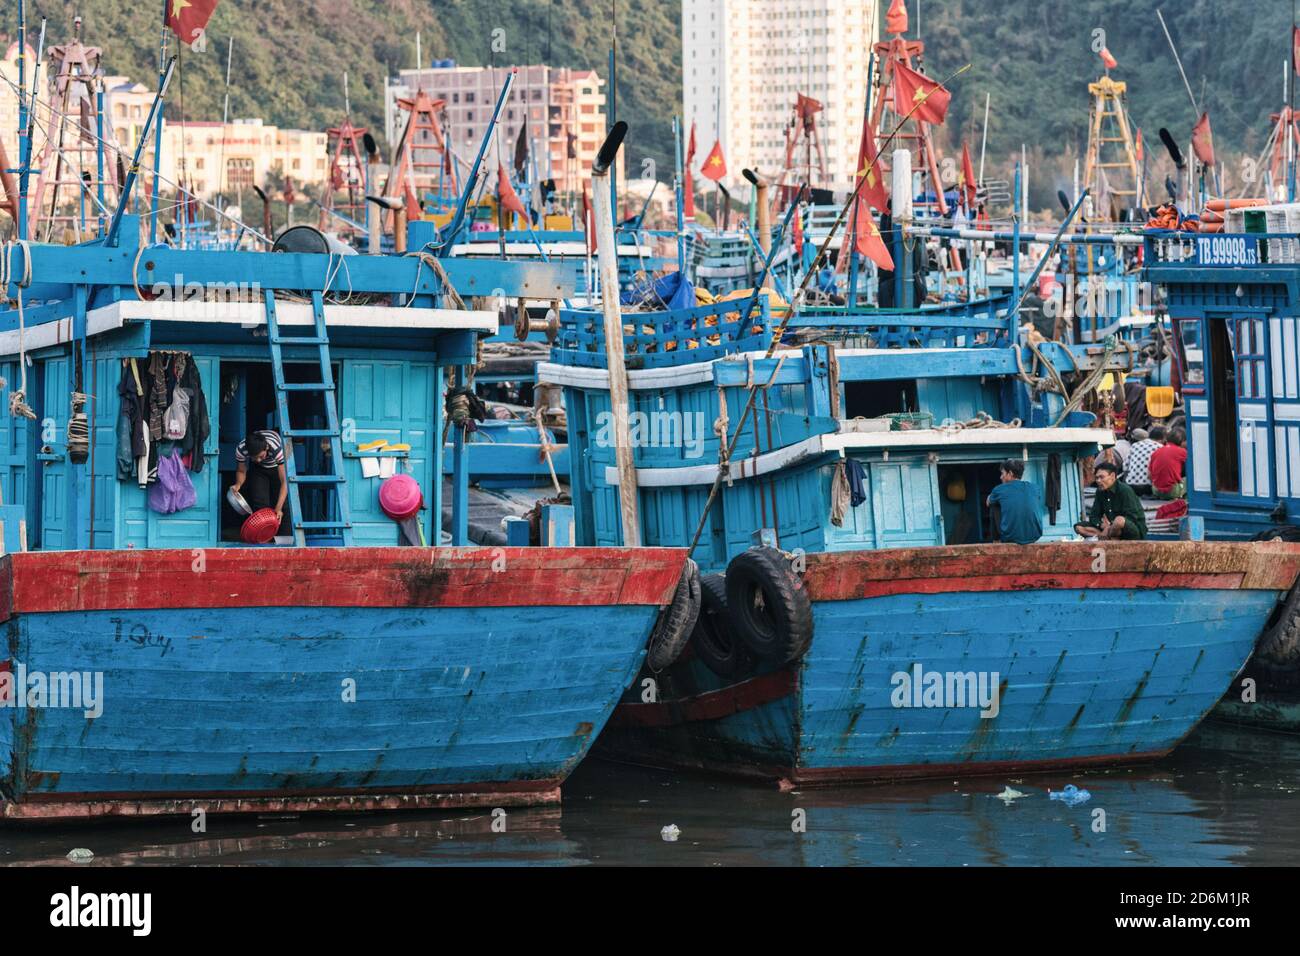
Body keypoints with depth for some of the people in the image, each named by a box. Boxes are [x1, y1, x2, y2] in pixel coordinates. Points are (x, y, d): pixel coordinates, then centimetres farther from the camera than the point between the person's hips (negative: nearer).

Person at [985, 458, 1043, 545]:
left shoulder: (1000, 490, -3)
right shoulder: (1033, 488, 6)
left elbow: (988, 503, 22)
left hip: (1011, 538, -3)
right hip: (1035, 537, 3)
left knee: (994, 507, 18)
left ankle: (998, 540, 26)